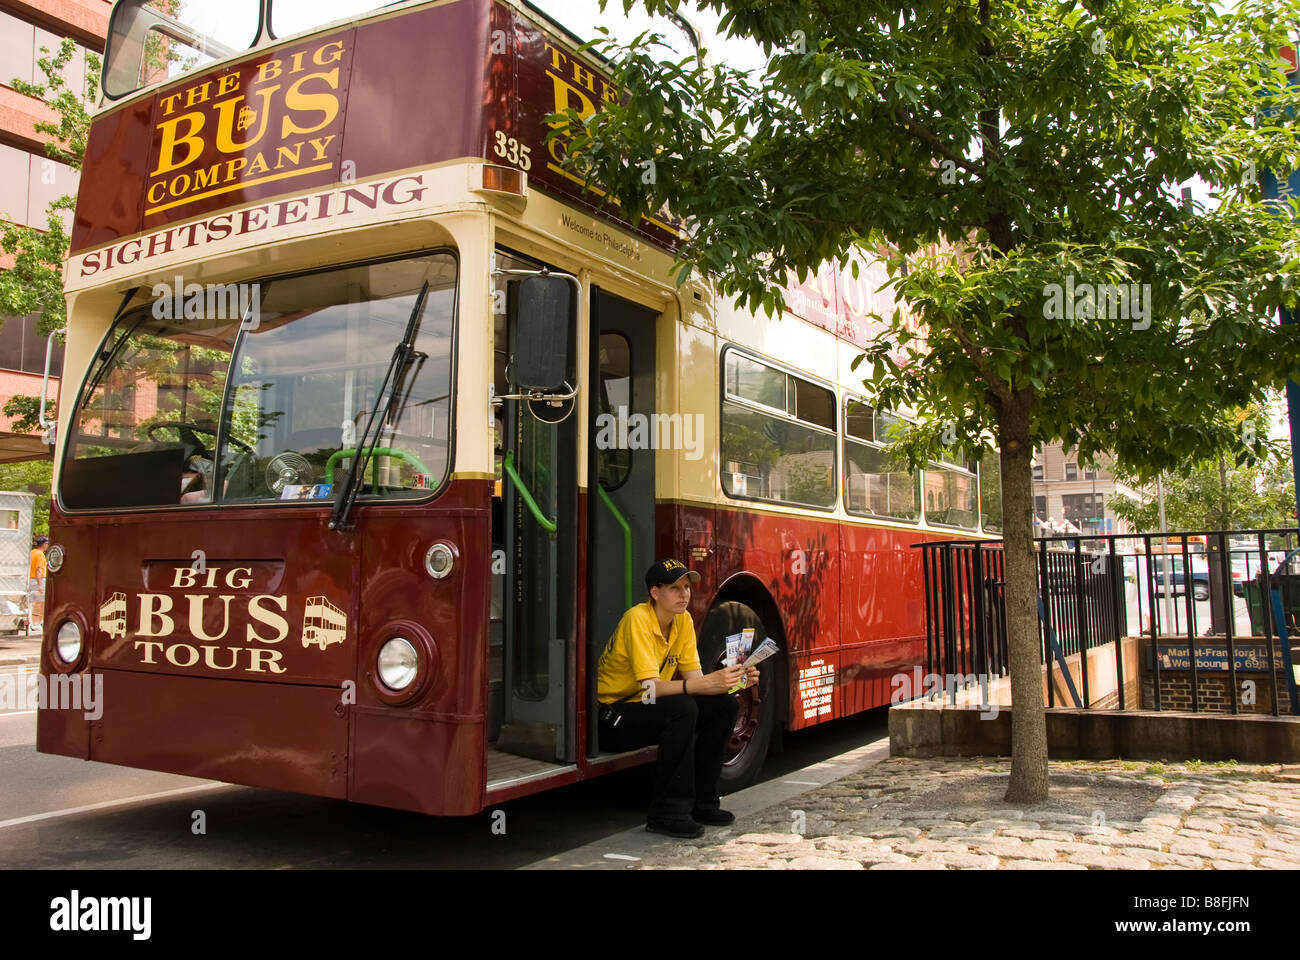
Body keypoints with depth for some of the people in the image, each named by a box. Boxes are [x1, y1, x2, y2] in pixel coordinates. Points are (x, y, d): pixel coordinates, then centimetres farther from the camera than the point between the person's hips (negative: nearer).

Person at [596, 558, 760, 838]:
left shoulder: (683, 620, 1)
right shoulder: (638, 619, -23)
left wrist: (734, 681, -21)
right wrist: (709, 682, -40)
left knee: (724, 705, -8)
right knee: (682, 708, -32)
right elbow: (651, 688, -31)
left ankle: (700, 801, 2)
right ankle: (667, 812, -21)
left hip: (652, 710, 8)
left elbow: (693, 678, -3)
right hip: (612, 719, -8)